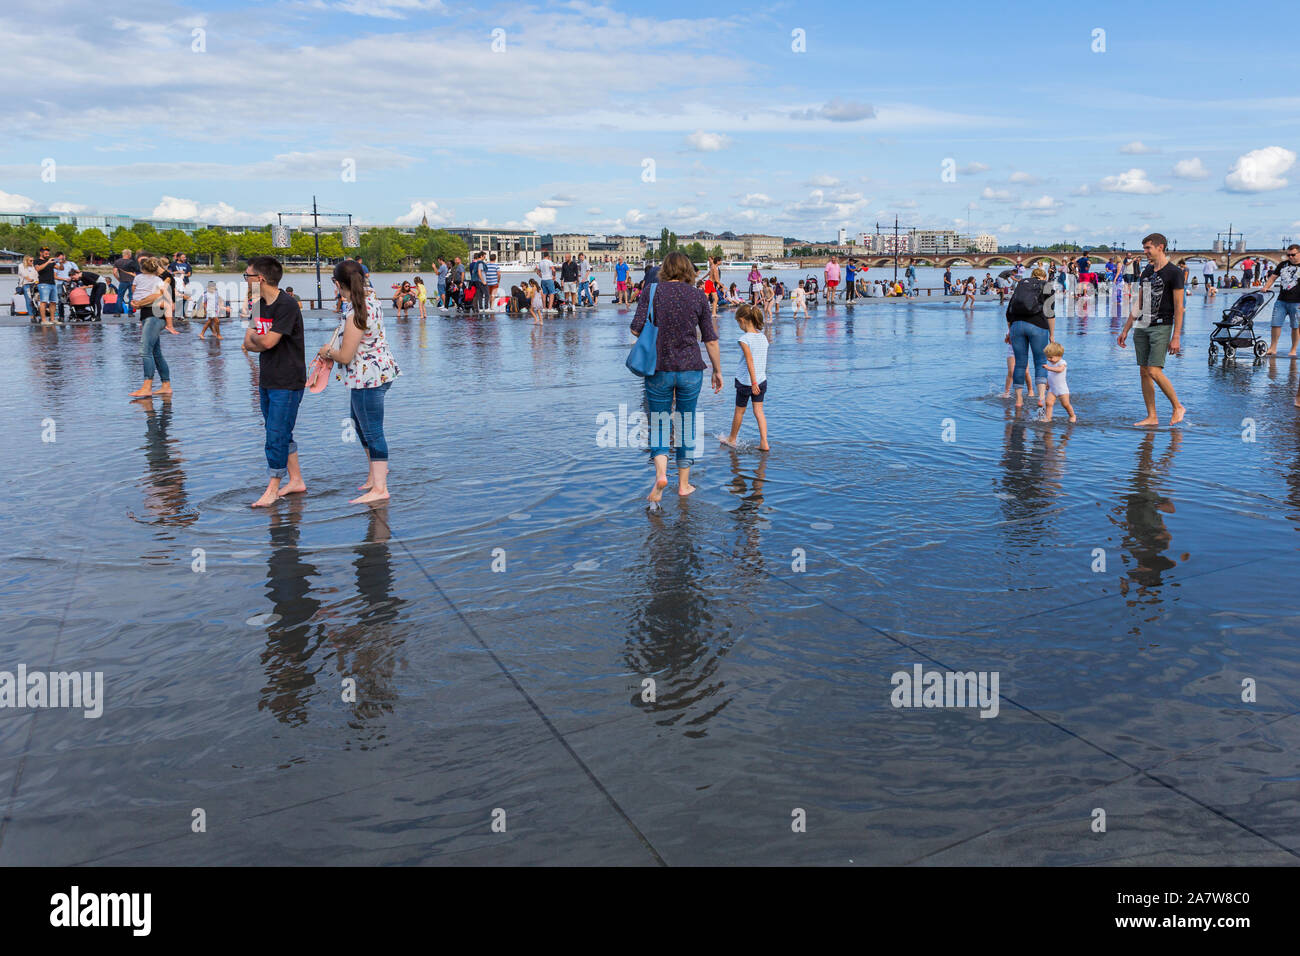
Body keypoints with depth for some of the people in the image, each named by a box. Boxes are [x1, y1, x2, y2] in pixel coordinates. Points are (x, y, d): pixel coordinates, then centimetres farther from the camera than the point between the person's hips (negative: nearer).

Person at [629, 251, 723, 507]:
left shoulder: (652, 292, -1)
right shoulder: (698, 296, 1)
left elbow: (636, 329, -9)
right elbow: (710, 339, 1)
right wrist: (717, 370, 12)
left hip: (659, 369, -1)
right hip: (691, 369, 1)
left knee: (659, 422, 9)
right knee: (687, 423, 13)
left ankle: (660, 473, -15)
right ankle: (683, 484, 20)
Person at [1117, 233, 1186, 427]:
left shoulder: (1174, 272, -6)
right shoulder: (1147, 271, 15)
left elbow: (1178, 307, -9)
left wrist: (1176, 337, -14)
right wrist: (1125, 330, 18)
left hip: (1161, 327, -7)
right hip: (1141, 327, 7)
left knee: (1154, 371, -14)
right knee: (1144, 372, 4)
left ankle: (1178, 407, 5)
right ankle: (1152, 417, 9)